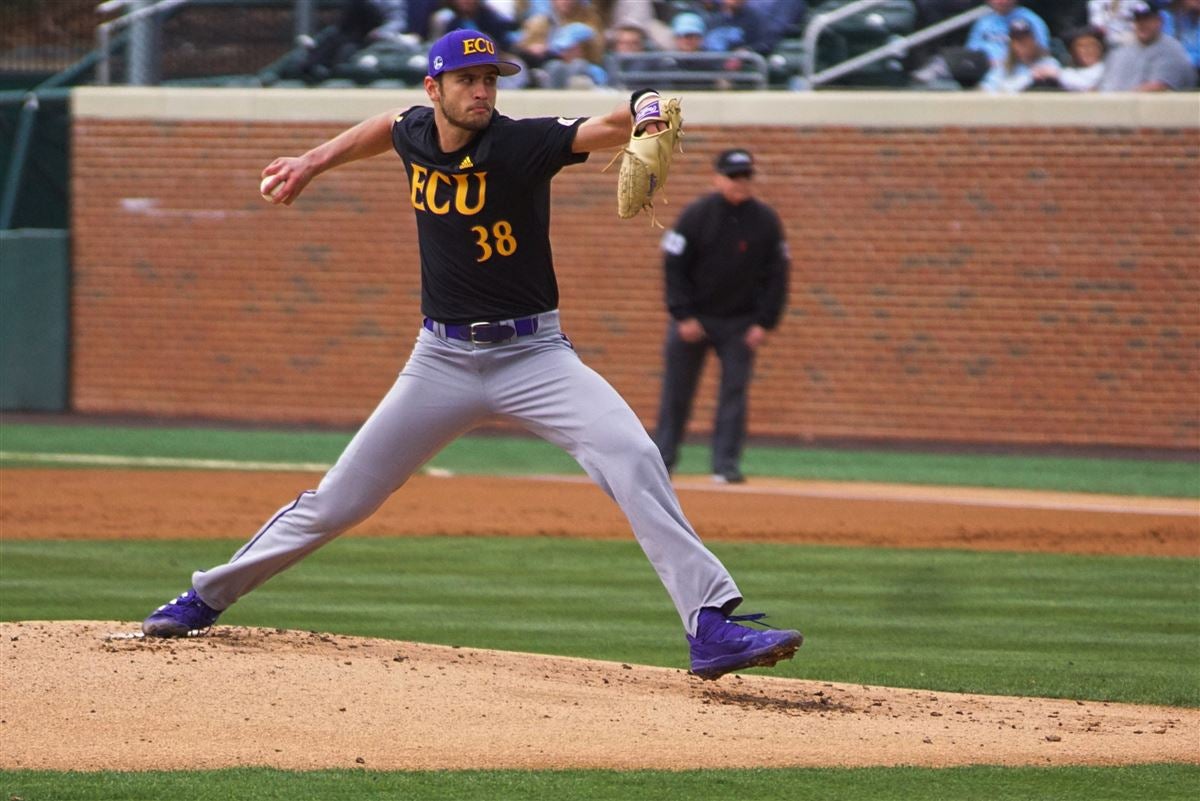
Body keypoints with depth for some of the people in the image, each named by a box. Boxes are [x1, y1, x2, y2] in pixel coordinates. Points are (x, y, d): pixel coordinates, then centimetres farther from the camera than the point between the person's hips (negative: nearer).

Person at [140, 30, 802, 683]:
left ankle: (712, 628, -27)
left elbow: (603, 130, -34)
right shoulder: (415, 133, -1)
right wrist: (313, 162, 24)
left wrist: (643, 114, -55)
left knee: (632, 459, -25)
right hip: (442, 358, 3)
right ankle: (206, 598, 23)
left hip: (533, 354, -3)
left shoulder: (520, 143, -15)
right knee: (337, 501, 5)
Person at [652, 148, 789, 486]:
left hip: (740, 323, 1)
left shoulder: (766, 221, -4)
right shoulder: (696, 215, -9)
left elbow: (776, 275, 1)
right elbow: (674, 267, -6)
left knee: (735, 391, -4)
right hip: (693, 317, -1)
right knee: (676, 391, 3)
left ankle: (726, 465, -1)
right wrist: (683, 316, -12)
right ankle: (660, 461, 13)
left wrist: (764, 322, -5)